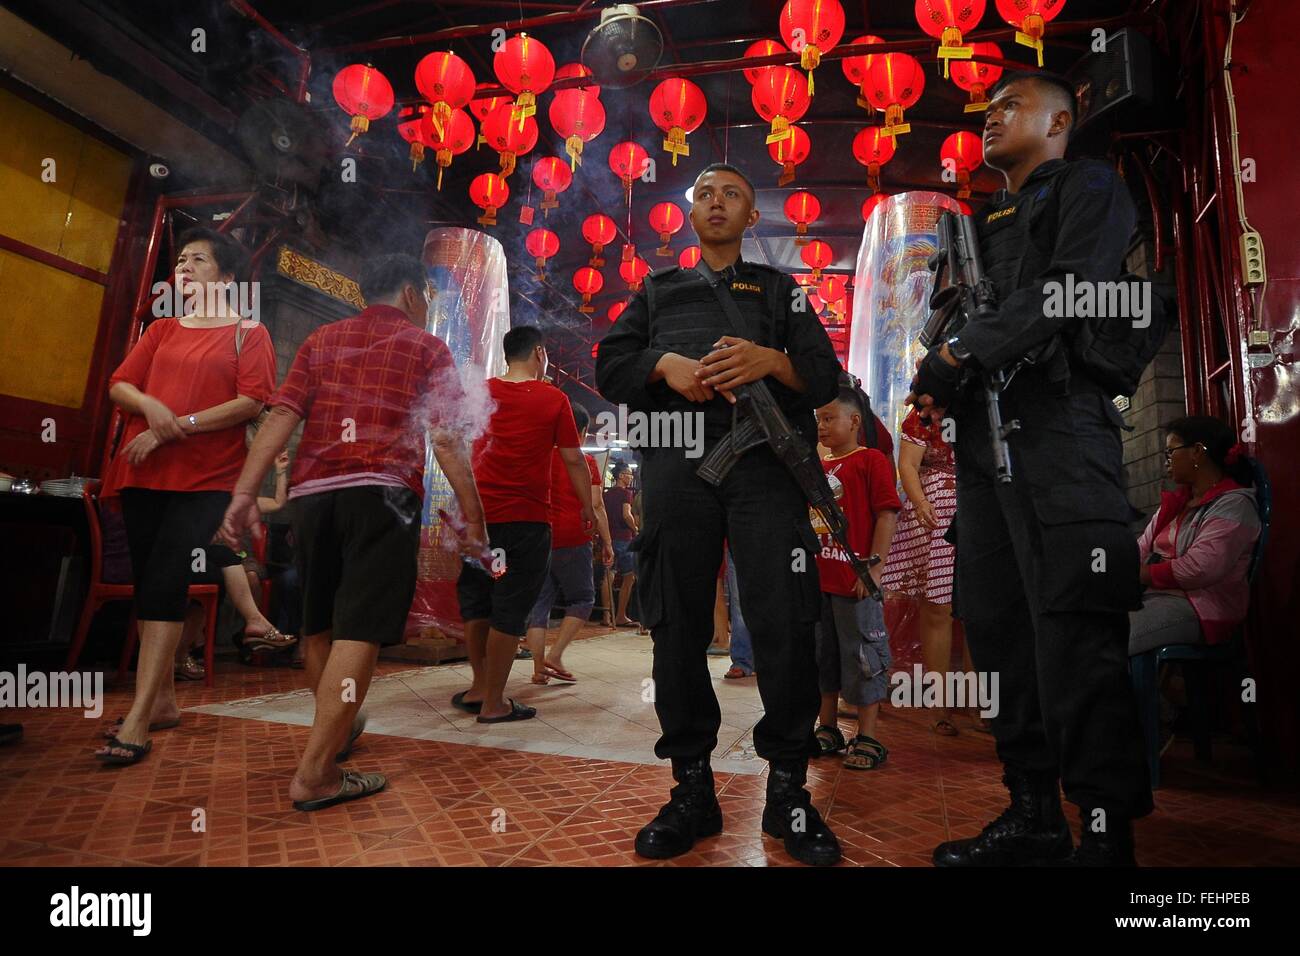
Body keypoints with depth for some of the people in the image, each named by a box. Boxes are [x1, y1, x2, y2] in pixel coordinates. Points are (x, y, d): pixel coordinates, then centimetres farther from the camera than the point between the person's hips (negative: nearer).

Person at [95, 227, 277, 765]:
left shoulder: (248, 333, 3)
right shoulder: (161, 331, 19)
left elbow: (253, 401, -9)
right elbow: (119, 385, 13)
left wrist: (179, 428, -14)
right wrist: (149, 406, -10)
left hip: (205, 477, -6)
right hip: (143, 474, 6)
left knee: (164, 581, -14)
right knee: (152, 583, 7)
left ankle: (137, 720, -13)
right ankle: (163, 701, 19)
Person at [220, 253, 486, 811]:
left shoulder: (322, 340, 18)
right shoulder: (427, 348, 9)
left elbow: (281, 417, 5)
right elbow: (446, 441, -2)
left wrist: (244, 494, 1)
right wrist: (472, 516, 0)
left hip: (311, 494, 5)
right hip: (381, 493, -5)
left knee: (319, 625, 18)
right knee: (358, 632, -6)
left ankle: (337, 729, 38)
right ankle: (315, 773, -8)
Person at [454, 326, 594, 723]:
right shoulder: (553, 398, -3)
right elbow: (573, 460, -3)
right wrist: (587, 508, 6)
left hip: (476, 514, 4)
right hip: (524, 519, -4)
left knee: (476, 603, 18)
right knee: (509, 612, 2)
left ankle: (480, 687, 26)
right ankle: (494, 703, 7)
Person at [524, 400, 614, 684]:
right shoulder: (586, 462, -1)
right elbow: (596, 506, -4)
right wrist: (607, 543, 2)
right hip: (573, 541, -4)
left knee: (539, 602, 7)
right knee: (582, 599, 9)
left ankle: (539, 668, 6)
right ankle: (554, 656, -2)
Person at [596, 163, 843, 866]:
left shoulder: (780, 289, 25)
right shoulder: (659, 288, 29)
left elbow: (825, 378, 13)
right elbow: (609, 365, 16)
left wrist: (772, 360, -8)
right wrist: (665, 364, -4)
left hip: (765, 463, -1)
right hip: (676, 463, 1)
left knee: (785, 623, -10)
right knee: (678, 625, -1)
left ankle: (788, 790, 5)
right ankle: (692, 790, 10)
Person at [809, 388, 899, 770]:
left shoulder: (871, 460, -6)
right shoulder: (818, 467, 15)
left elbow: (887, 514, -12)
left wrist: (875, 567, -18)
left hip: (856, 580, -7)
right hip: (818, 579, 8)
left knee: (862, 656, 1)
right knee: (823, 655, 15)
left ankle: (868, 738, 14)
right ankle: (828, 729, 29)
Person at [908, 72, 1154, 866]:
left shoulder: (1088, 188, 10)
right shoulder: (984, 222, 30)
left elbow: (1071, 288, -9)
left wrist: (963, 352, -11)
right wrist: (939, 380, 3)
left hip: (1058, 423, -7)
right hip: (984, 434, 7)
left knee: (1073, 634, -12)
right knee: (998, 624, 4)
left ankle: (1108, 835, -1)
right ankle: (1034, 816, 13)